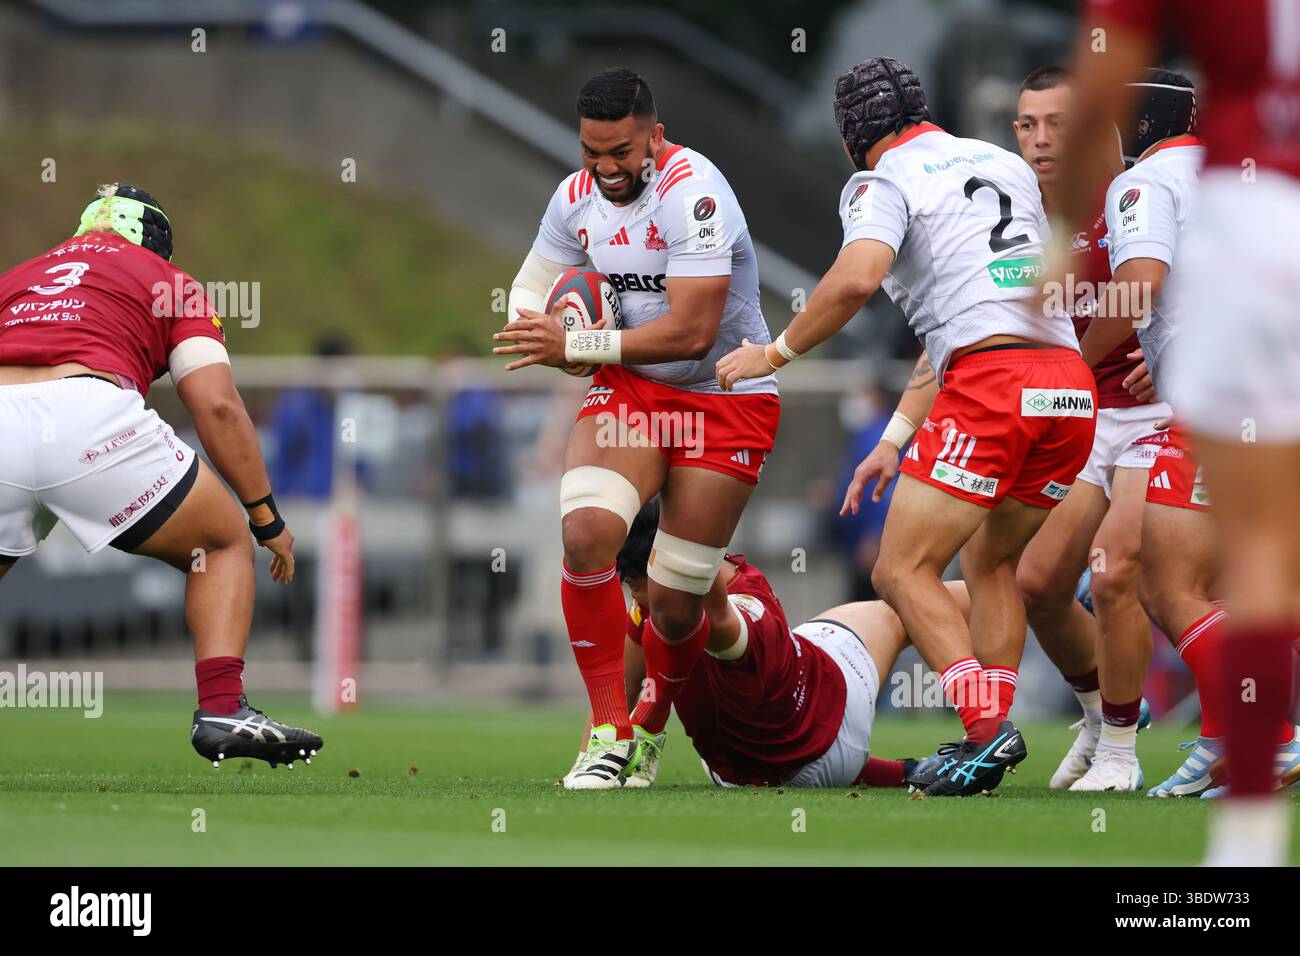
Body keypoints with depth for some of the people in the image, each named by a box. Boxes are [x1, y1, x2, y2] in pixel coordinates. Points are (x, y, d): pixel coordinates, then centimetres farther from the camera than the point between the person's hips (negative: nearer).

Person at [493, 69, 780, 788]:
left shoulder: (692, 192, -23)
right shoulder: (576, 198, 0)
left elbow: (691, 332, -26)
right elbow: (530, 287, 15)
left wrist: (573, 345, -24)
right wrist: (542, 341, -10)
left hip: (726, 399, -5)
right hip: (629, 388, 5)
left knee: (675, 604, -3)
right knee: (586, 530, -23)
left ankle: (650, 726, 29)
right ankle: (608, 730, -13)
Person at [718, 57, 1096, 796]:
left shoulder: (884, 181, 4)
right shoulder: (1006, 165, 26)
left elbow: (857, 278, -18)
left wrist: (776, 353, -2)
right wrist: (897, 439, 32)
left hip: (993, 384, -7)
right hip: (1071, 385, 7)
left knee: (904, 570, -1)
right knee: (990, 562, 24)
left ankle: (987, 727, -16)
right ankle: (994, 725, 15)